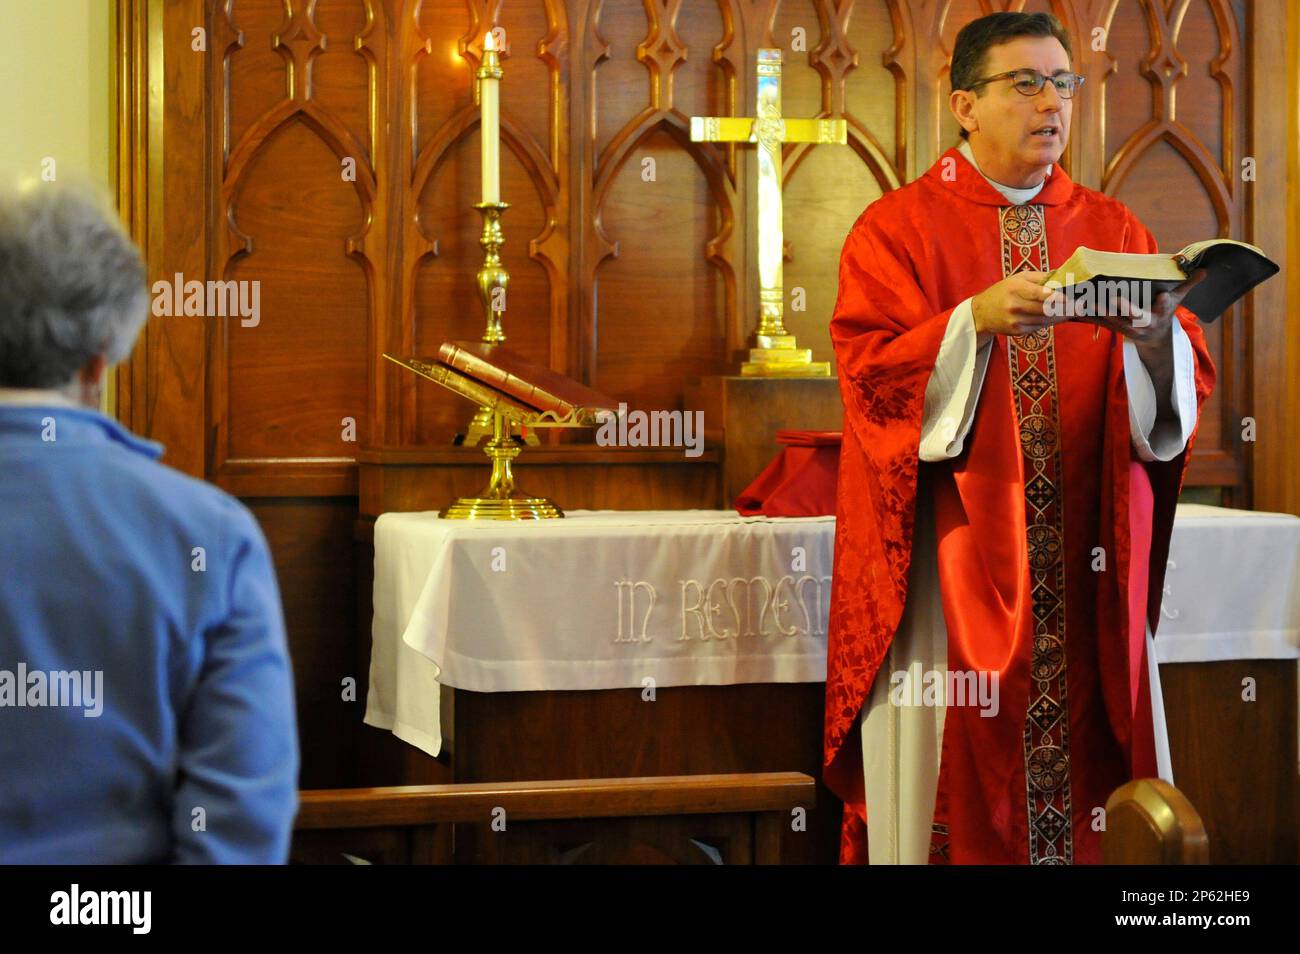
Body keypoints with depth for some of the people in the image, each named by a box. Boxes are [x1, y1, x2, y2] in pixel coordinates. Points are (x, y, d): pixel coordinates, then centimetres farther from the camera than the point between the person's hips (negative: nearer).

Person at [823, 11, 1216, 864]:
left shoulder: (1113, 231, 12)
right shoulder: (897, 230, 2)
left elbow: (1188, 383, 4)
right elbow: (871, 375, -10)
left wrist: (1156, 332, -17)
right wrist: (977, 321, -24)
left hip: (1085, 565, 3)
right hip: (953, 565, -3)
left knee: (1091, 756, 3)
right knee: (957, 774, -1)